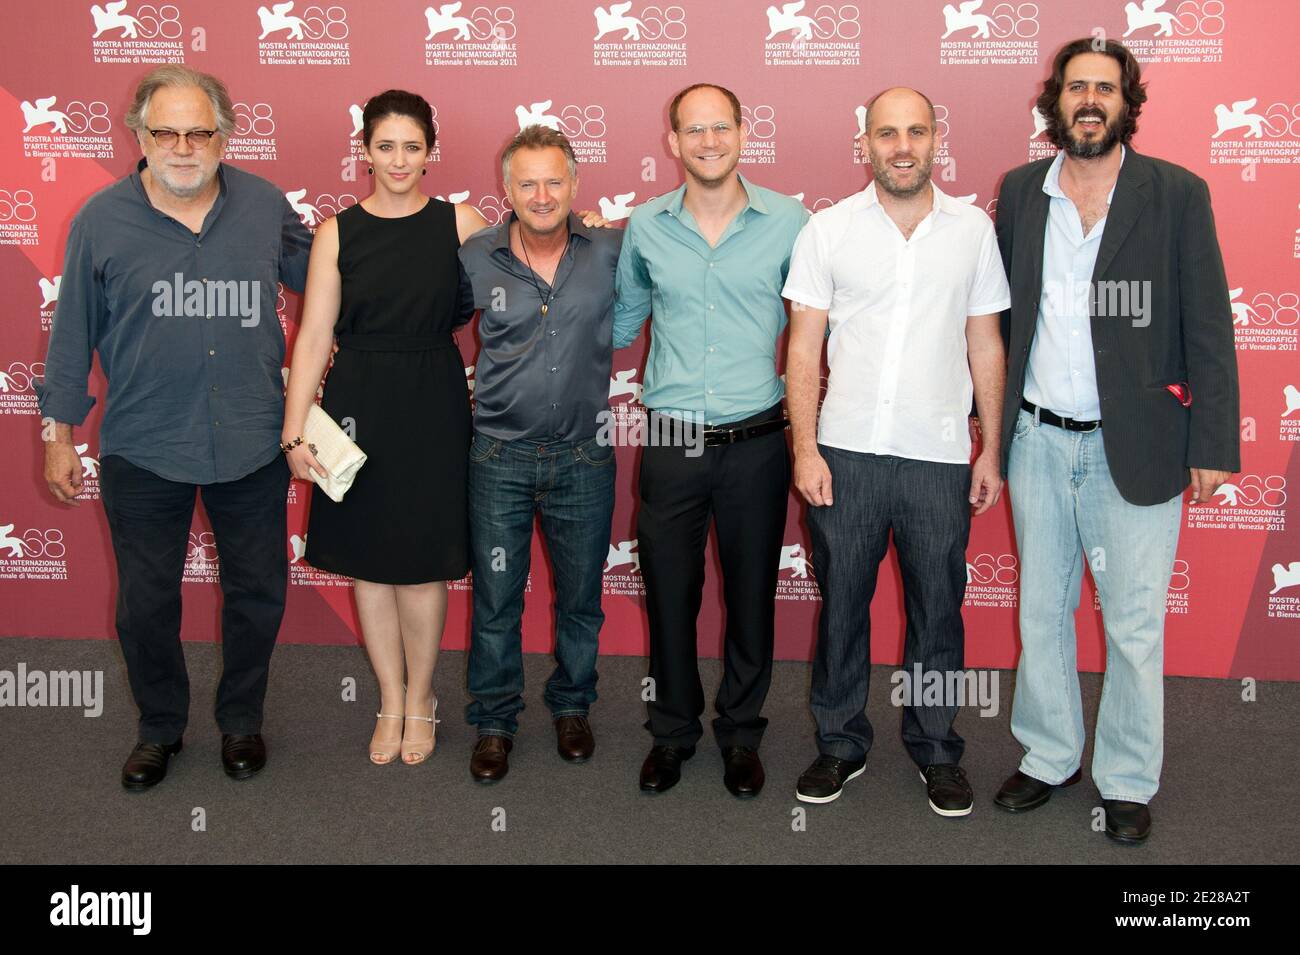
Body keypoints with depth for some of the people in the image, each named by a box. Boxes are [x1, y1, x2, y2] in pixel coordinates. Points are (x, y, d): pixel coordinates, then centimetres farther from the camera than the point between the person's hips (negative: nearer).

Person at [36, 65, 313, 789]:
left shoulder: (265, 205, -2)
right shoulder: (103, 219, -5)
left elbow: (316, 276, 15)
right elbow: (74, 331, 2)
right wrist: (61, 431, 5)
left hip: (252, 447, 1)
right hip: (143, 450, -1)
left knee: (258, 592, 13)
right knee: (147, 601, 12)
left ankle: (242, 721, 36)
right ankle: (160, 728, 35)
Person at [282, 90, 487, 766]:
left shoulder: (460, 223, 0)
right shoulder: (337, 233, 0)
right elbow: (313, 337, -1)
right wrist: (293, 431, -6)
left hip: (433, 406, -1)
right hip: (358, 405, 1)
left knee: (422, 564, 4)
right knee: (368, 561, 9)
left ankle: (419, 701, 25)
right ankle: (390, 703, 27)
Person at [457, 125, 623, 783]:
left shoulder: (610, 254, -4)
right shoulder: (474, 259, -3)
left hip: (583, 458, 1)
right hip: (499, 456, 0)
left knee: (581, 598, 14)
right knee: (494, 600, 9)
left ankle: (572, 705, 36)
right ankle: (494, 721, 27)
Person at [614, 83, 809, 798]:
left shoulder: (788, 222, -2)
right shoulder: (643, 227, 3)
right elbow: (621, 322, 19)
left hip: (756, 444, -1)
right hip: (670, 444, 1)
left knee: (751, 596, 10)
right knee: (669, 594, 9)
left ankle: (741, 733, 30)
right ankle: (672, 732, 29)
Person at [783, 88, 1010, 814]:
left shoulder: (973, 228, 5)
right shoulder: (828, 230, 1)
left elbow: (986, 347, 8)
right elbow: (804, 348, 1)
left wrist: (993, 451, 5)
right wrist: (805, 448, -7)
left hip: (940, 456, 1)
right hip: (846, 452, 0)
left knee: (938, 611, 10)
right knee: (841, 605, 9)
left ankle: (937, 752, 27)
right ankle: (841, 745, 26)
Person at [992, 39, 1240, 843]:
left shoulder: (1177, 193, -4)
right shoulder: (1019, 191, 5)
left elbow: (1208, 329, -3)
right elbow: (1000, 315, 9)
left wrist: (1213, 445, -7)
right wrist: (994, 422, 5)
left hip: (1134, 445, -3)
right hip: (1038, 440, 3)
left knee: (1134, 626, 5)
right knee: (1041, 612, 14)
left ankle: (1128, 782, 23)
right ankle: (1049, 756, 32)